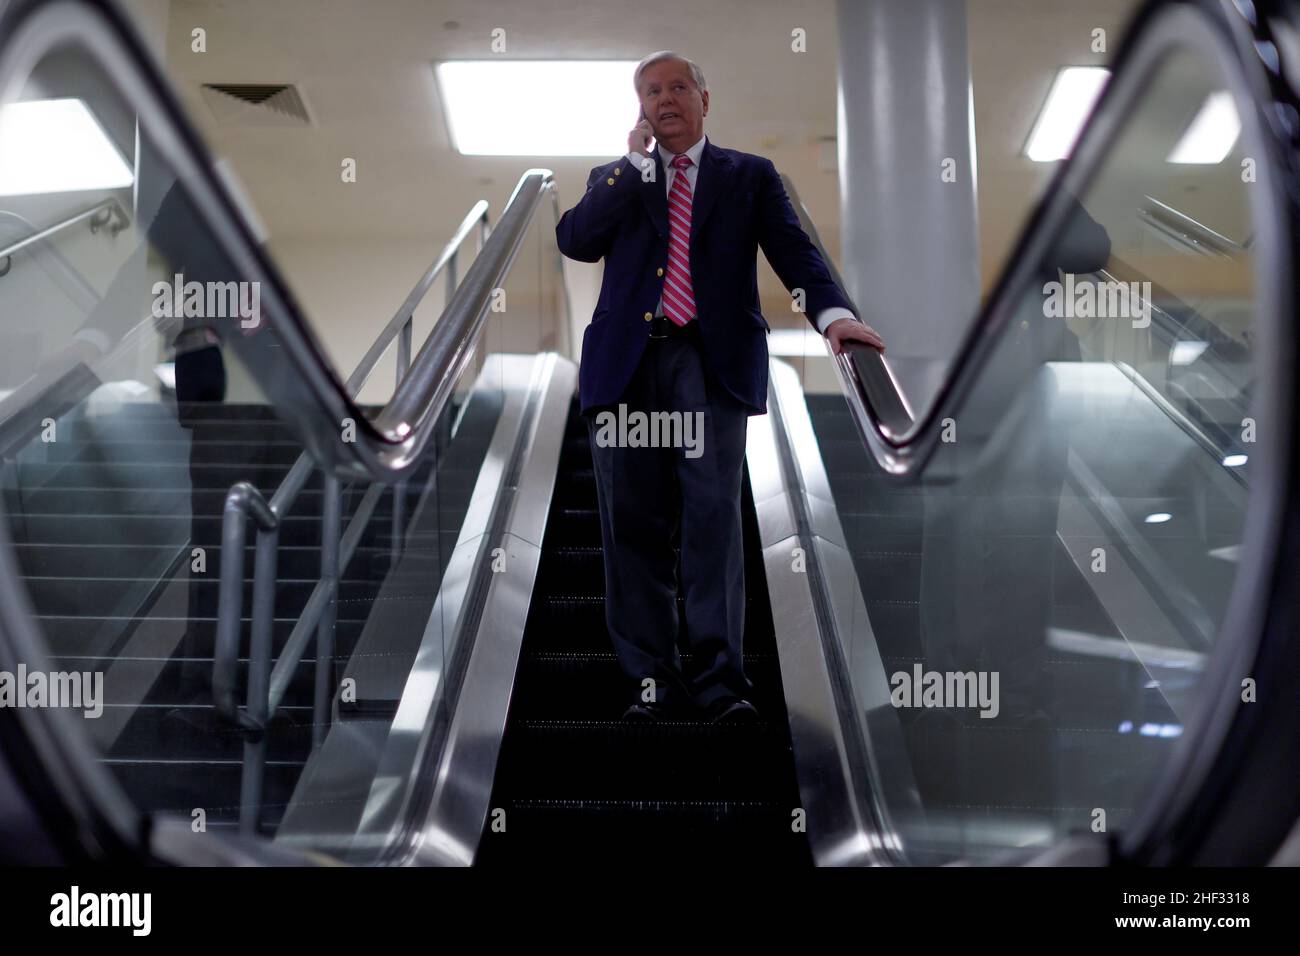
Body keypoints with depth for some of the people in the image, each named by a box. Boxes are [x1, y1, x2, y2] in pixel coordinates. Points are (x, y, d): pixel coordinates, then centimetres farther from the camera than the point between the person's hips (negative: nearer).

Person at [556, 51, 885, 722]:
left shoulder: (749, 176, 17)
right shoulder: (616, 178, 21)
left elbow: (792, 251, 3)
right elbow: (575, 241, 3)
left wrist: (832, 311, -16)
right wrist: (635, 162, 1)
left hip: (710, 361, -2)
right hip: (626, 364, 2)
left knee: (712, 510, -13)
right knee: (633, 522, -1)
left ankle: (719, 678, -10)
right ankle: (654, 679, 5)